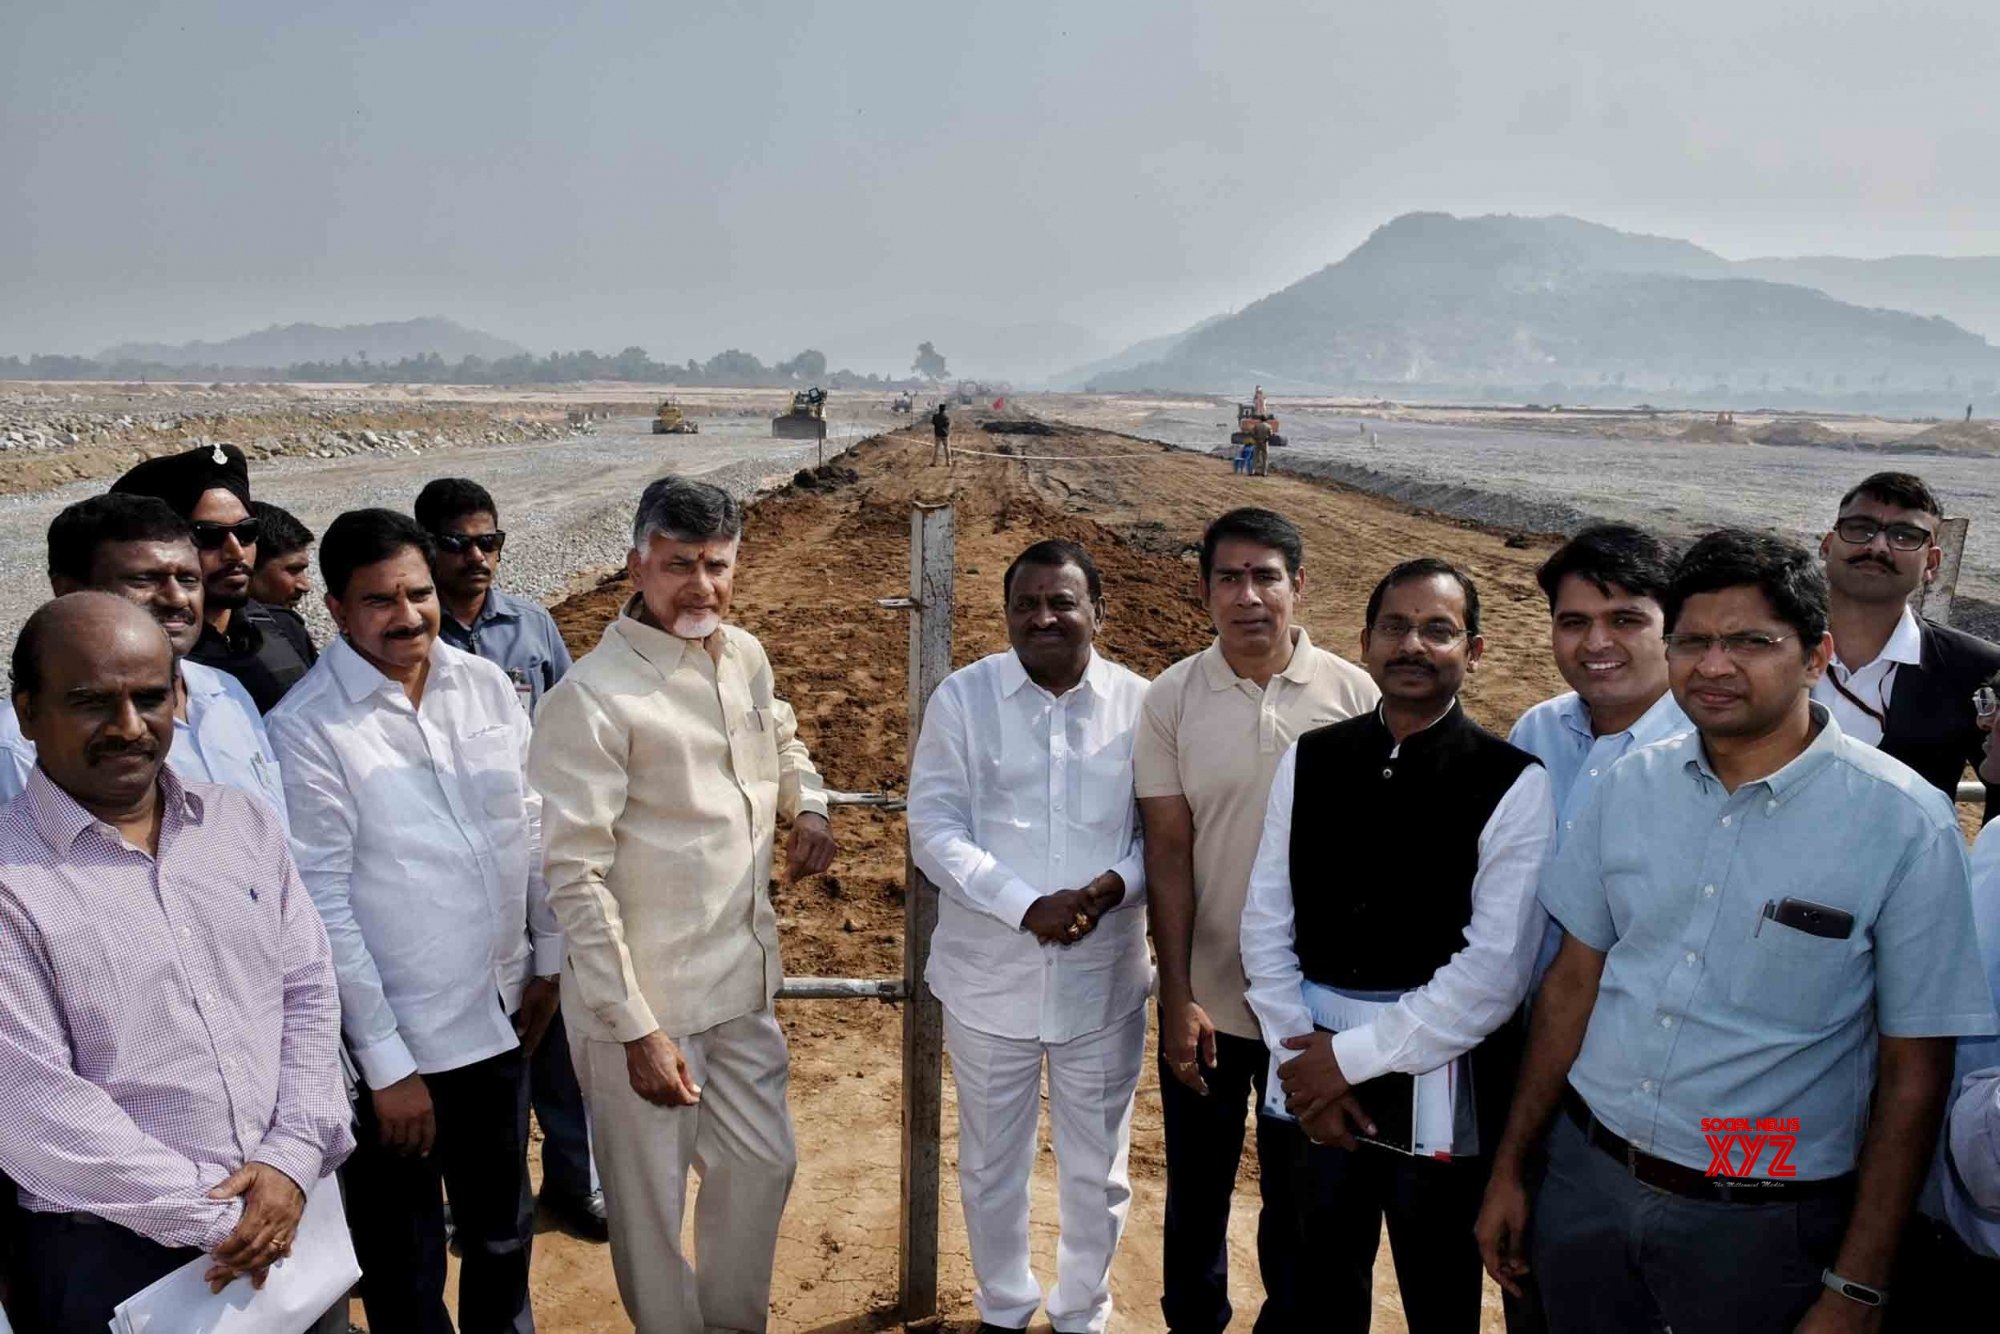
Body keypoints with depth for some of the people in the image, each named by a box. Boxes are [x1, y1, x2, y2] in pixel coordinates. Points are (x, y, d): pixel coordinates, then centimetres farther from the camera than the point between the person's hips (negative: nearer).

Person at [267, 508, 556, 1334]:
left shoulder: (485, 685, -1)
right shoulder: (303, 728, -16)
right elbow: (323, 906, -16)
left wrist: (550, 957, 9)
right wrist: (386, 1064, -13)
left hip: (499, 1014, 5)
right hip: (396, 1038, -5)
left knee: (503, 1233, 25)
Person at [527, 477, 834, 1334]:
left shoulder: (746, 658, 3)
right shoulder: (592, 696, -19)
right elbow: (575, 877, -19)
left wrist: (809, 808, 0)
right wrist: (636, 1029, -18)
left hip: (743, 979, 7)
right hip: (645, 998, -7)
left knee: (764, 1164, 21)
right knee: (651, 1201, 11)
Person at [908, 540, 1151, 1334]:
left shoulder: (1141, 704, -4)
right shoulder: (962, 698, -6)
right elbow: (934, 829, -10)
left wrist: (1115, 885, -20)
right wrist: (1026, 906, -21)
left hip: (1104, 979, 1)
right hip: (989, 976, 0)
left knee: (1097, 1168, 17)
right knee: (992, 1164, 18)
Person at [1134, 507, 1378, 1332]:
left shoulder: (1353, 694, -8)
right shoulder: (1172, 699, -7)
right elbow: (1168, 852, -6)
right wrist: (1177, 998, -9)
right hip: (1205, 998, 0)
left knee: (1301, 1192, 18)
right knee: (1196, 1189, 18)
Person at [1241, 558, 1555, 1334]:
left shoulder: (1513, 784, -13)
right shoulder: (1309, 760, -1)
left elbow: (1495, 968, -18)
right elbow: (1266, 920, 1)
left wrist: (1355, 1057, -16)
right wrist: (1301, 1054, -8)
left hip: (1437, 1078, -3)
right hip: (1316, 1072, 3)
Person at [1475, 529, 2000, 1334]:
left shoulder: (1903, 823, -14)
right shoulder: (1631, 783, -3)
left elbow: (1913, 1073, -9)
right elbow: (1574, 980, 4)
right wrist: (1509, 1169, 6)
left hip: (1758, 1225, -3)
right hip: (1586, 1177, 4)